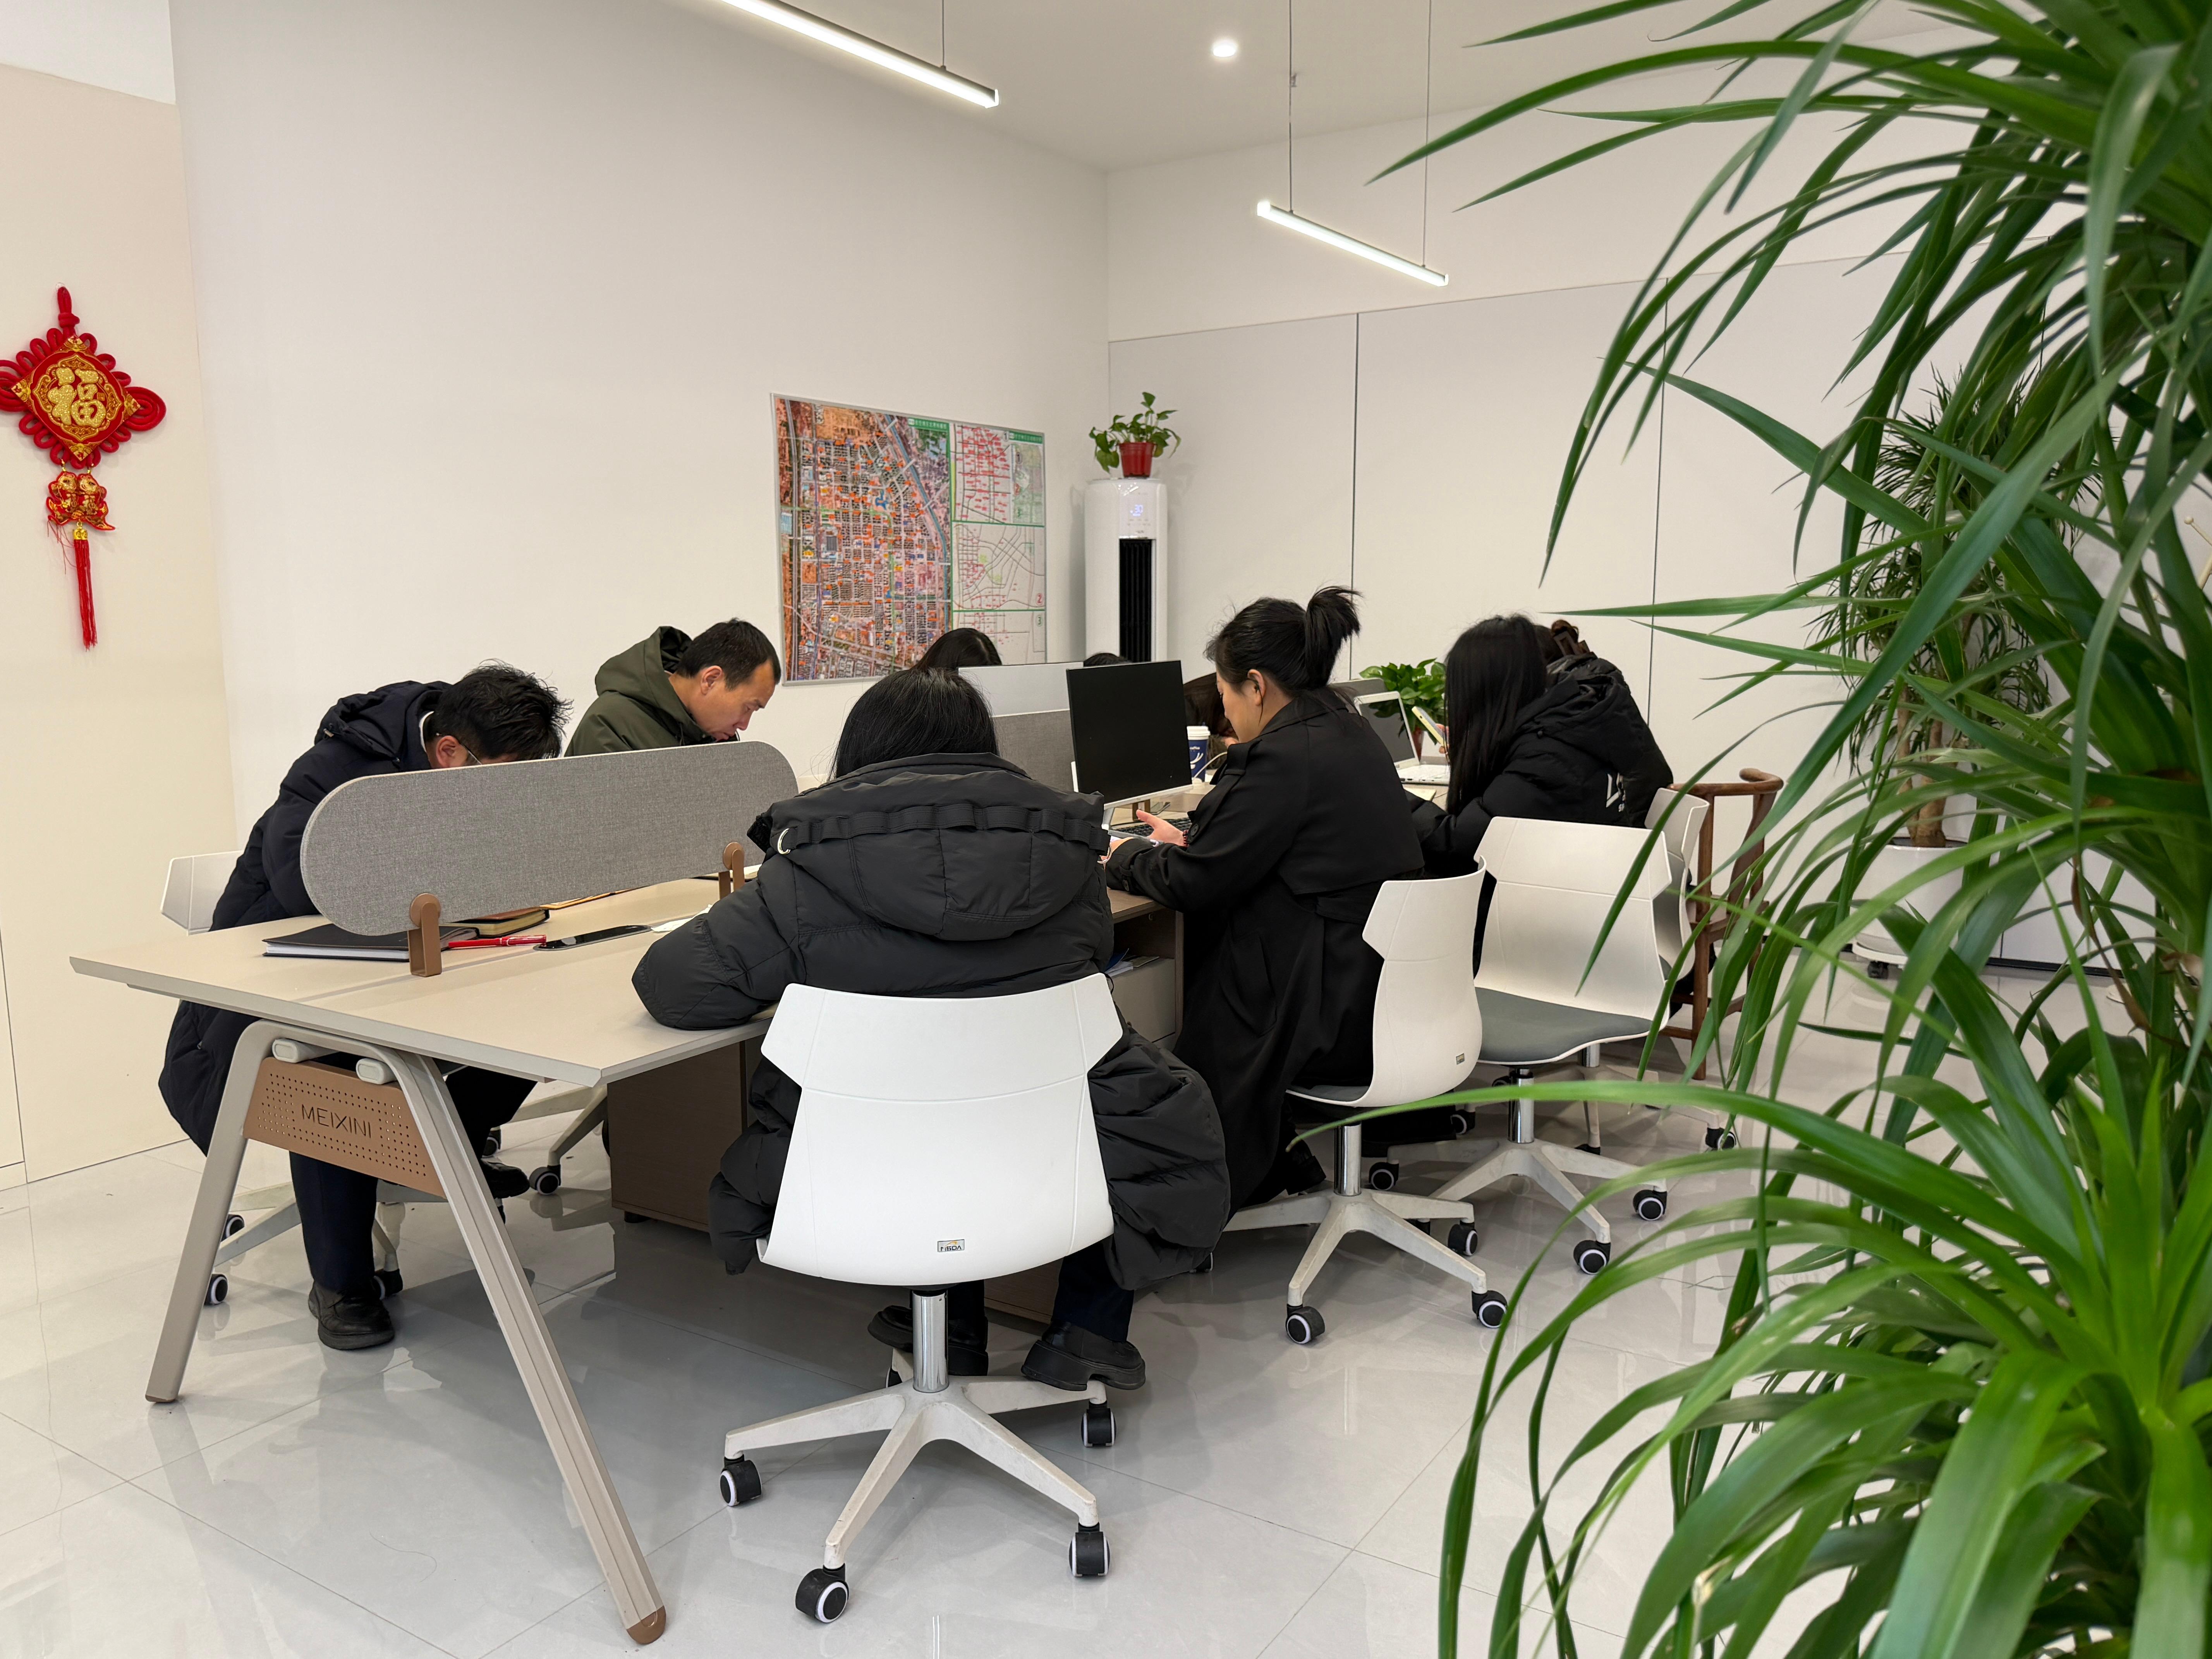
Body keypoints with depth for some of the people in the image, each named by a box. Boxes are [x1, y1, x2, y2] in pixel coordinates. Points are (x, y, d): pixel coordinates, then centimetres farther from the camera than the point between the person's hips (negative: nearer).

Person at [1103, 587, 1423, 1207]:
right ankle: (1273, 1158, 25)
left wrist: (1125, 855, 4)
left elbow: (1193, 884, -14)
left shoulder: (1284, 757, -21)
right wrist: (1189, 840, 19)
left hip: (1332, 1017, -9)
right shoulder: (1351, 735, 9)